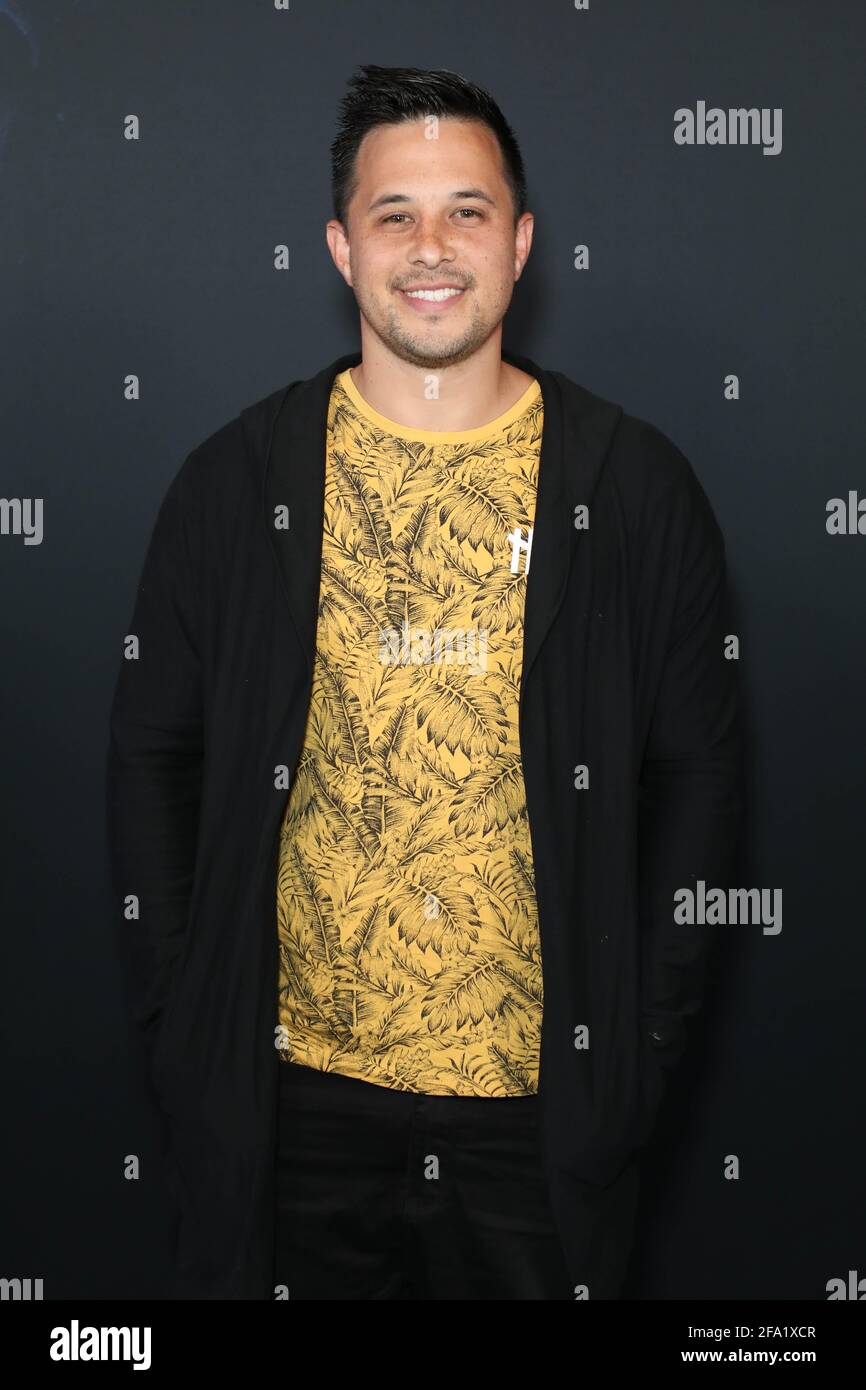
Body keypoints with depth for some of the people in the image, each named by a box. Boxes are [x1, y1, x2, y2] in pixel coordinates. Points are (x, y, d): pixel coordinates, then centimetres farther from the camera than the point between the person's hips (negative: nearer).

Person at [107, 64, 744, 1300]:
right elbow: (153, 757, 4)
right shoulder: (237, 480, -1)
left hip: (546, 1102, 0)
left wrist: (645, 1038, -2)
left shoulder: (637, 486, -2)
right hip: (294, 1097, 1)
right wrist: (181, 1026, 0)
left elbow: (696, 775, 3)